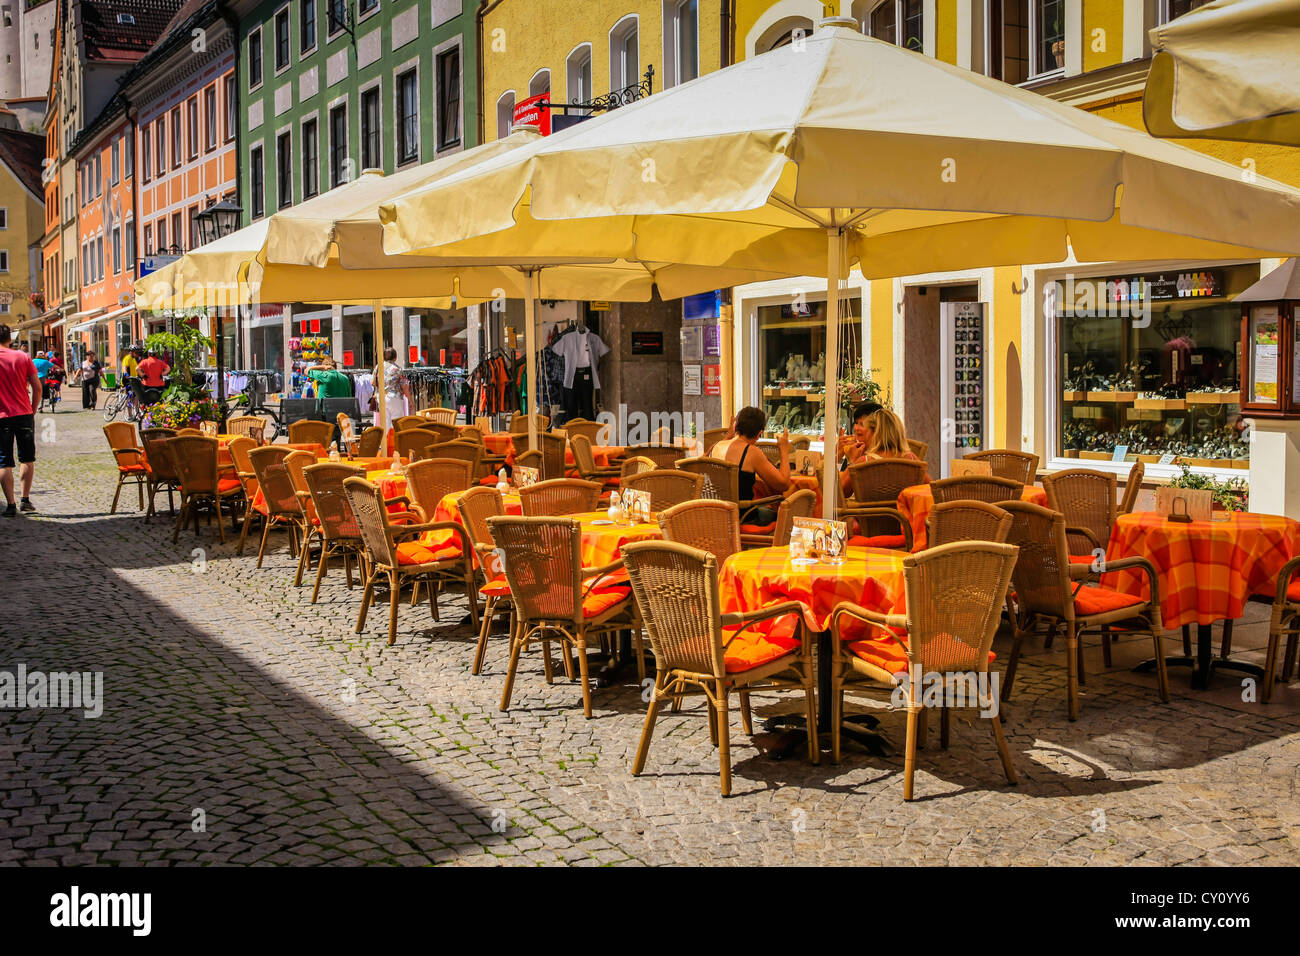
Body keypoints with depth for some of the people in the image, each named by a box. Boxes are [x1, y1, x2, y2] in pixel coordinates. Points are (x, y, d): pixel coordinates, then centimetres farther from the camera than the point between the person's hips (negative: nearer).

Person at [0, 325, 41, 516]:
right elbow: (37, 387, -1)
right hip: (24, 415, 2)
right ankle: (26, 500, 13)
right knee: (27, 459, 14)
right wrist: (33, 410, 9)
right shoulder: (22, 357, 0)